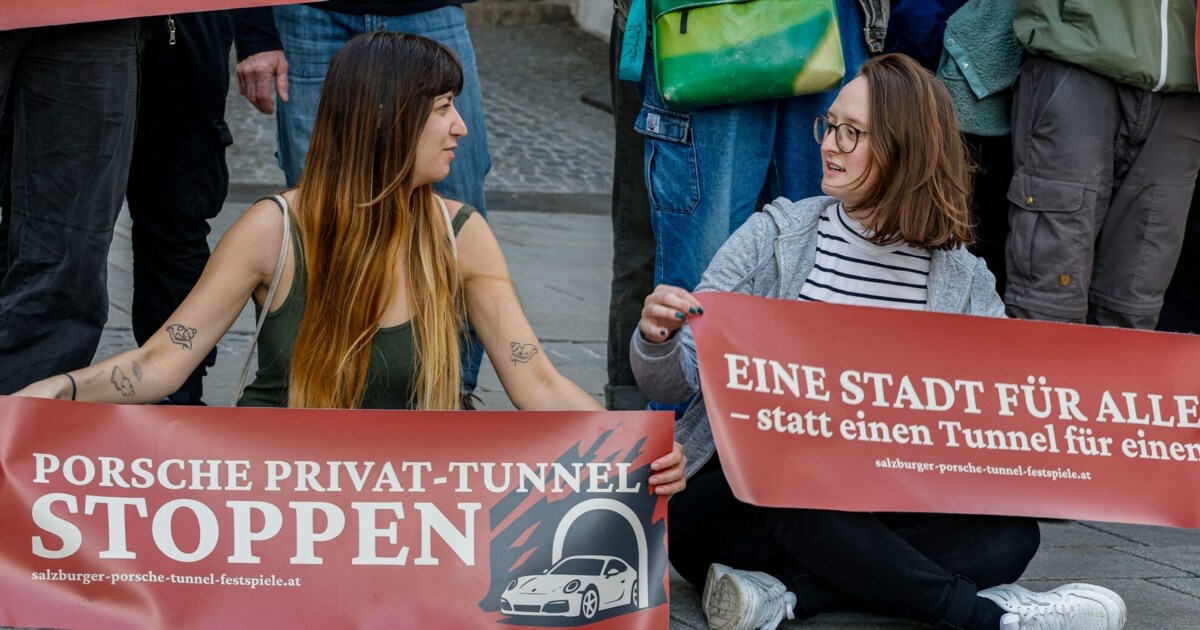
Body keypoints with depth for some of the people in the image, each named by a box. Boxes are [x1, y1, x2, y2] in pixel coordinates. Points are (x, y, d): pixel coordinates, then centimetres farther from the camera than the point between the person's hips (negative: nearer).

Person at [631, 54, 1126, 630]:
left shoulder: (965, 282, 4)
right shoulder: (778, 237, -1)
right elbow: (672, 382, -2)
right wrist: (658, 340, -25)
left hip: (866, 516, 3)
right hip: (728, 498, -2)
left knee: (1009, 534, -22)